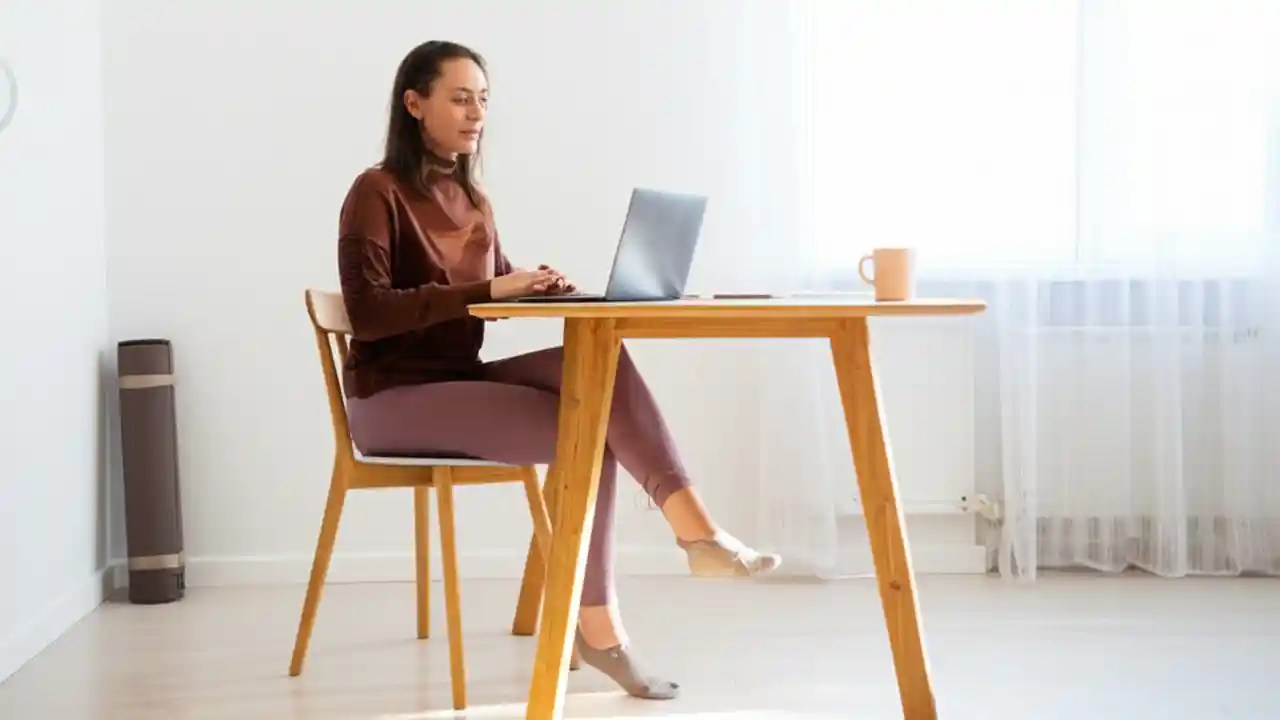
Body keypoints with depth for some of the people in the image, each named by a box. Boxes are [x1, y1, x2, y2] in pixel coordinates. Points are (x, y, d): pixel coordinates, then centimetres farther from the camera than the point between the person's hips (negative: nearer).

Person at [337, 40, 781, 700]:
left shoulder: (471, 200, 13)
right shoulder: (376, 194, -10)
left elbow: (497, 289, 23)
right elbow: (368, 312, -21)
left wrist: (533, 286, -3)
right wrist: (489, 290, -26)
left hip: (460, 381, 6)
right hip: (394, 397, -6)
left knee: (597, 361, -24)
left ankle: (694, 529, -30)